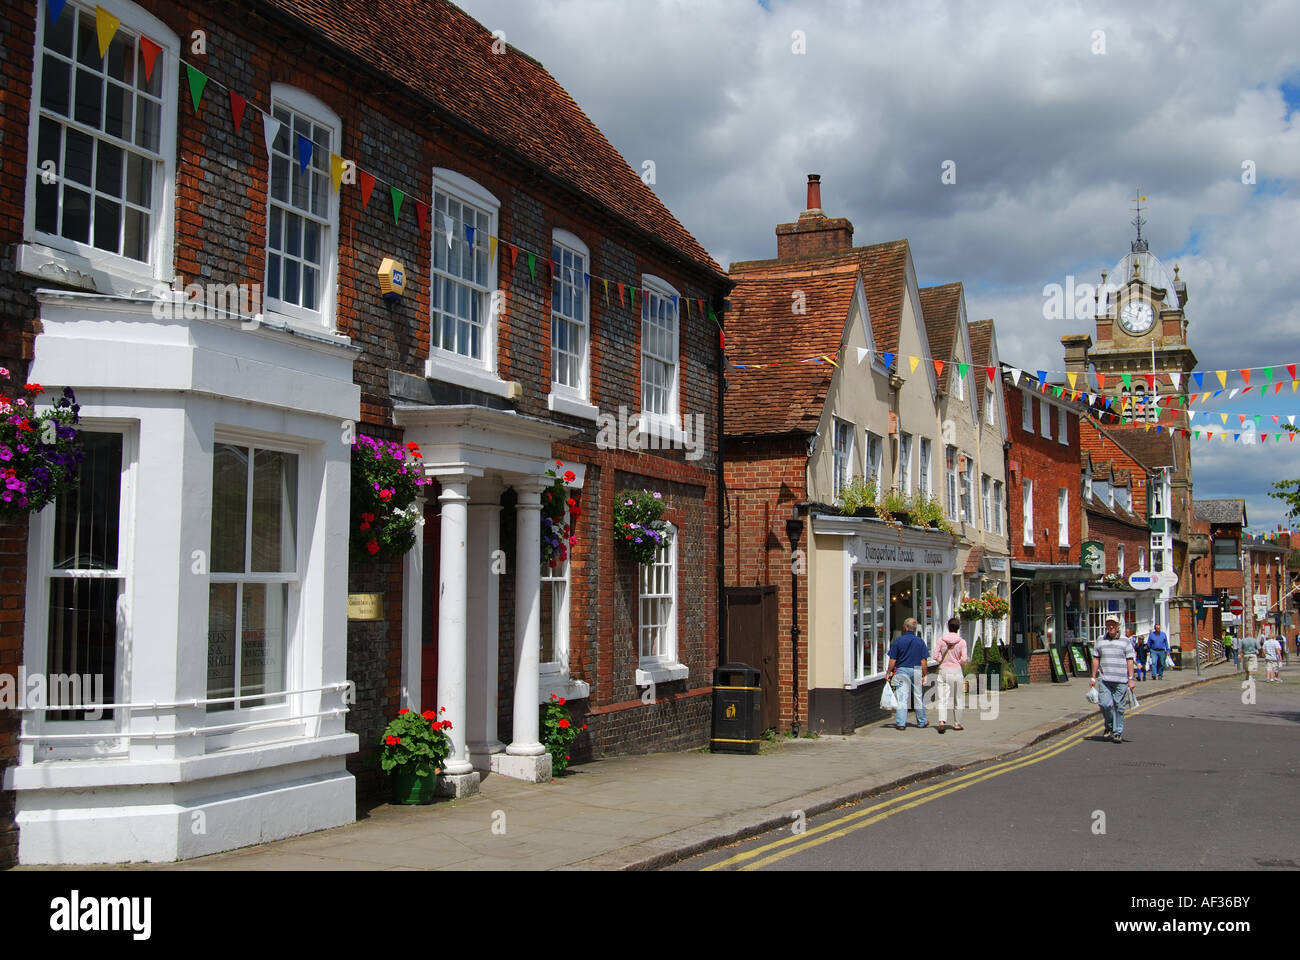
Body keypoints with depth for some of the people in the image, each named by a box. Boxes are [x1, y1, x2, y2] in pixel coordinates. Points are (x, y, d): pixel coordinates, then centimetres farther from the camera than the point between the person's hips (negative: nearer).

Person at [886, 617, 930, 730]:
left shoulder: (898, 640, -5)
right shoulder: (920, 642, 0)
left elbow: (892, 659, -5)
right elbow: (923, 661, -2)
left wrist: (888, 673, 2)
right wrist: (924, 676, 3)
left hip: (902, 670, -2)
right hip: (917, 671, 2)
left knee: (902, 697, -1)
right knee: (919, 697, 13)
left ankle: (901, 723, -6)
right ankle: (922, 722, 25)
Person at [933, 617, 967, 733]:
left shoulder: (940, 640, -1)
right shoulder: (962, 641, -5)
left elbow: (936, 656, -3)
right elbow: (964, 659, -9)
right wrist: (957, 662, 10)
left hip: (943, 670, 1)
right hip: (956, 671, -1)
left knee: (943, 699, -2)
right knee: (958, 699, 13)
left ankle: (942, 721, -22)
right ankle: (957, 724, 21)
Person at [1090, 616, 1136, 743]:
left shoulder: (1125, 642, 5)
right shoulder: (1100, 642, 11)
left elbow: (1130, 661, 3)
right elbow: (1096, 660, 13)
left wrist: (1131, 679, -3)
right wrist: (1093, 678, 10)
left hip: (1121, 680, -1)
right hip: (1105, 680, 1)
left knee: (1119, 707, 1)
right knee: (1104, 704, -10)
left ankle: (1118, 732, 11)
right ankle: (1109, 726, 14)